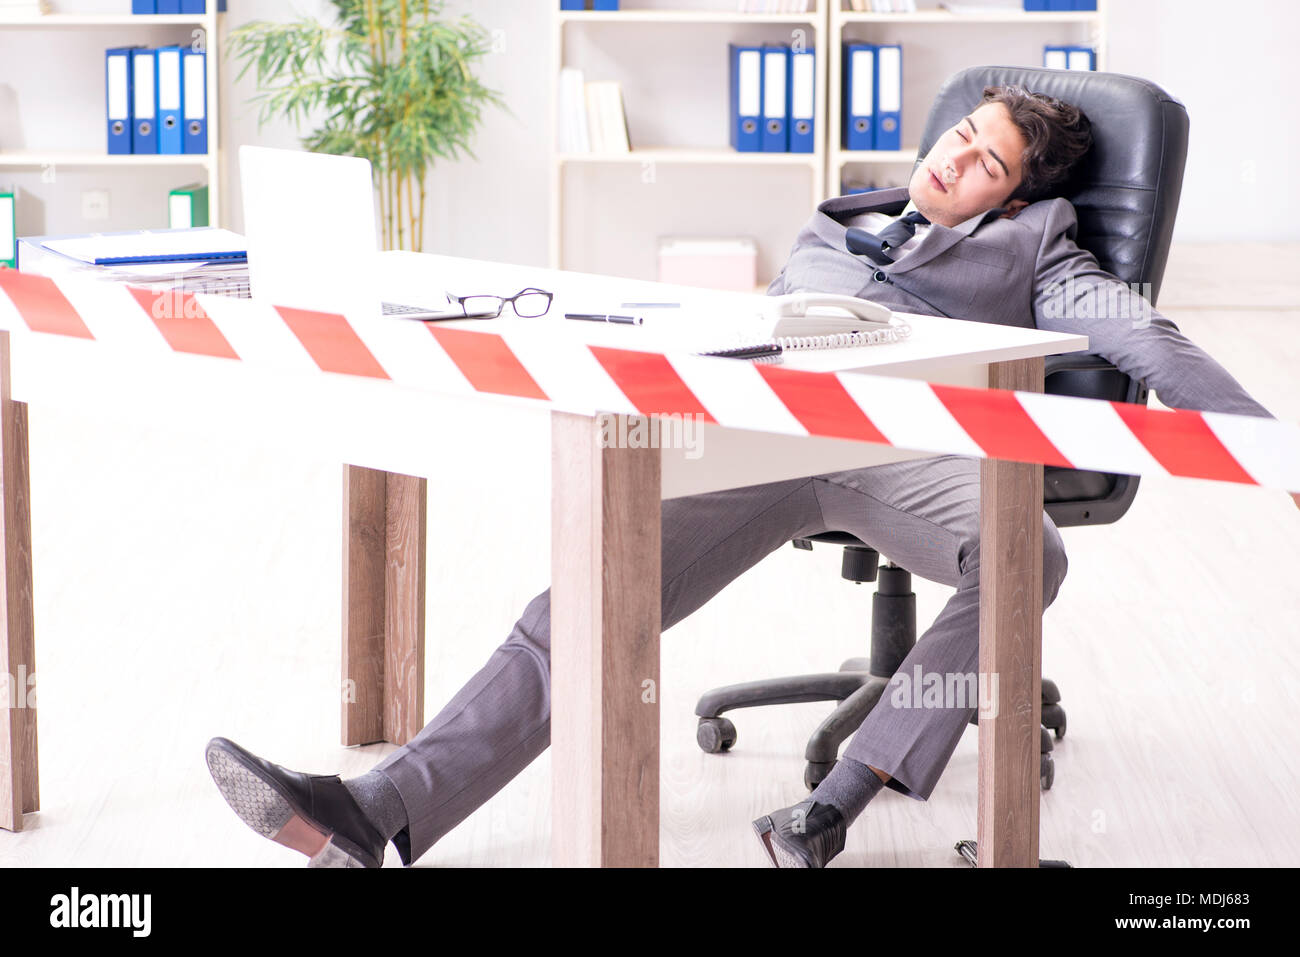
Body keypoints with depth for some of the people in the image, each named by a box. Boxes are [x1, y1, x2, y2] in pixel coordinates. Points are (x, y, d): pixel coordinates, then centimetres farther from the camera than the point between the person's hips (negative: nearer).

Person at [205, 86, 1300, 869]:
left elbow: (1139, 334, 8)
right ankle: (377, 815, -24)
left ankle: (840, 800, -33)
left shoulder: (1034, 242, 22)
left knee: (1026, 551, -37)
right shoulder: (833, 231, 34)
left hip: (904, 443, -3)